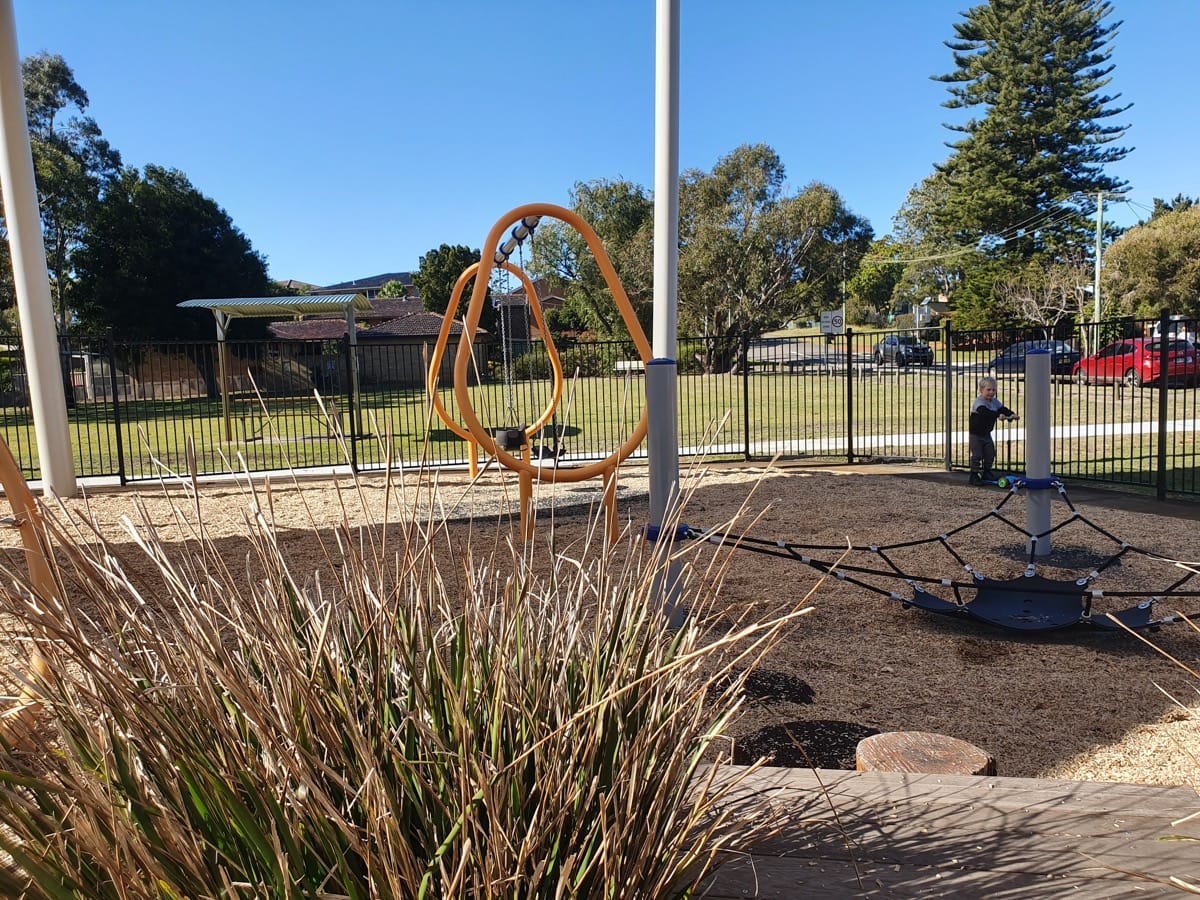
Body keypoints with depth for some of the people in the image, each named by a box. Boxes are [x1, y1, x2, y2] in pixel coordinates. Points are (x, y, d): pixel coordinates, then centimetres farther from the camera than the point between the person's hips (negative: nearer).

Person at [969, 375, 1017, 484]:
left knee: (990, 455, 10)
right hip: (976, 434, -7)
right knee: (977, 455, -7)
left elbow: (1003, 409, -3)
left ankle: (987, 474, 25)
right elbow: (985, 412, -40)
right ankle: (974, 475, 2)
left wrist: (1011, 414, -24)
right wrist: (998, 415, -52)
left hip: (987, 433, 7)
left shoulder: (994, 402, 3)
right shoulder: (979, 402, -23)